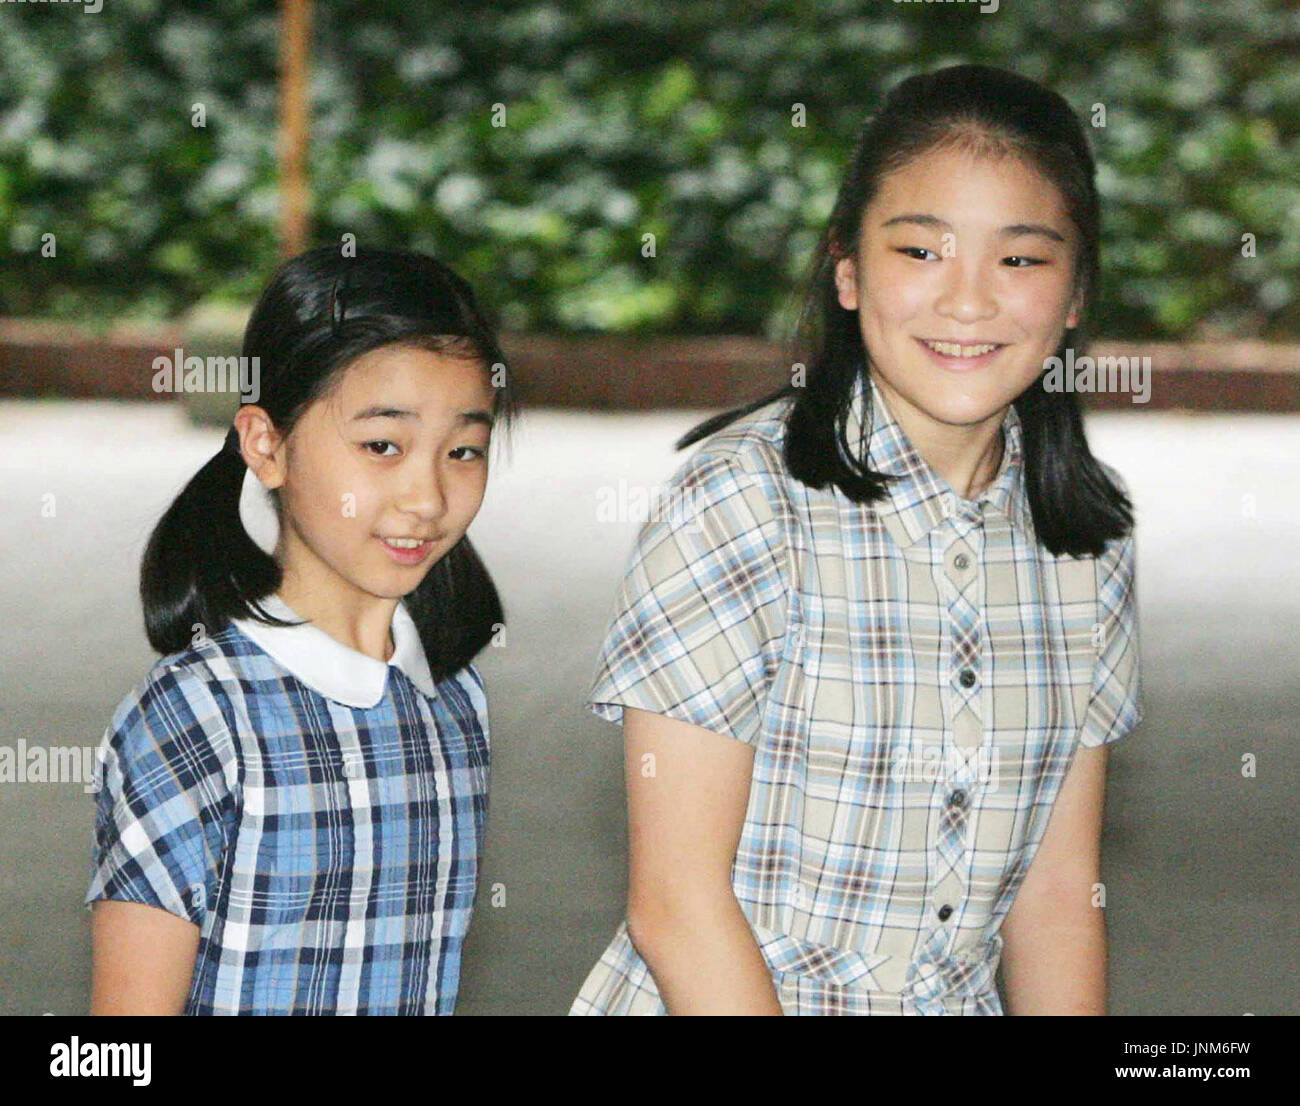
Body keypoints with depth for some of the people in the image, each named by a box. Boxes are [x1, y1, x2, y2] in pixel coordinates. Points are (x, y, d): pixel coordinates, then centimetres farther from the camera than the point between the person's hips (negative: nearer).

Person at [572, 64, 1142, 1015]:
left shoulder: (1093, 542, 0)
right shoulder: (746, 498, -17)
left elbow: (1056, 890, 4)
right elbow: (677, 902, -18)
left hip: (957, 1000, 5)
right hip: (712, 1004, -4)